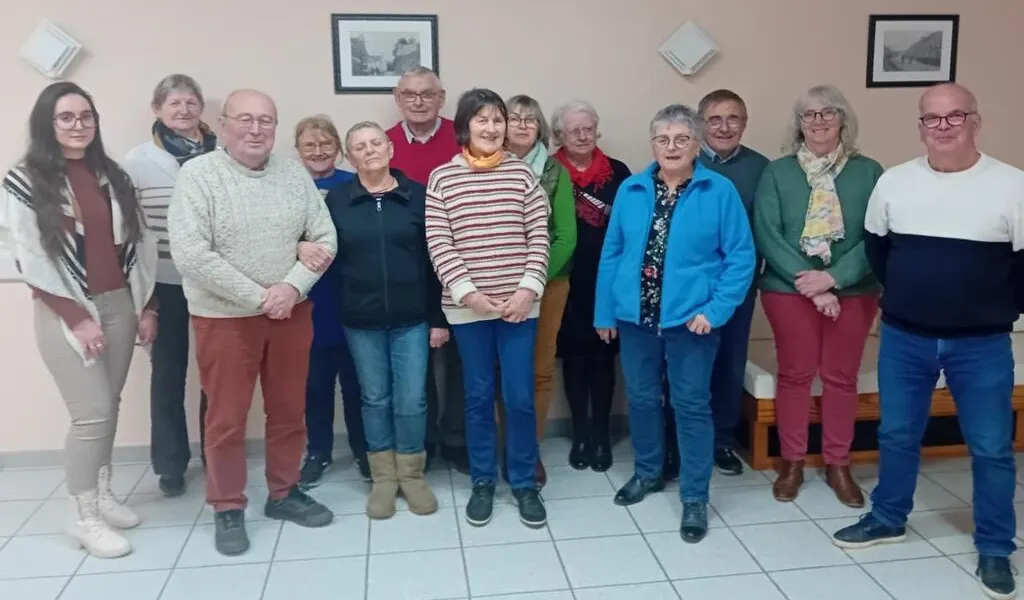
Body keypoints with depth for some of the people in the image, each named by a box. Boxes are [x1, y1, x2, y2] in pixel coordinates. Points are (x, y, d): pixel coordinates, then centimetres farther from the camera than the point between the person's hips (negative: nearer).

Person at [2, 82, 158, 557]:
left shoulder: (113, 177, 8)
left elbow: (138, 245, 9)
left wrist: (146, 306, 4)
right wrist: (77, 318, -13)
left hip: (120, 304, 5)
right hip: (66, 312, -4)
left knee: (108, 406, 10)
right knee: (93, 413, -6)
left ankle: (102, 494, 26)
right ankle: (82, 517, 11)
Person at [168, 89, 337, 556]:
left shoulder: (295, 173, 3)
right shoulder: (198, 175, -10)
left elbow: (324, 239, 2)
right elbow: (190, 254, -19)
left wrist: (292, 286, -14)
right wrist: (258, 297, -18)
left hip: (292, 312, 4)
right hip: (224, 317, -4)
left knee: (289, 410, 14)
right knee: (227, 418, 7)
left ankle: (284, 493, 32)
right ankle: (228, 508, 24)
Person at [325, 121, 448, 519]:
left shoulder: (418, 196, -1)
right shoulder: (336, 200, 1)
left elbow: (434, 260, -1)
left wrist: (438, 318, -3)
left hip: (412, 318, -1)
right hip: (361, 320, 1)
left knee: (412, 399, 2)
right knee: (375, 398, 11)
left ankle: (412, 474, 23)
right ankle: (383, 477, 26)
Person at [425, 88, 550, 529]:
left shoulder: (523, 174, 4)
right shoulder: (442, 178, 0)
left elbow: (539, 237, 1)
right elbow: (438, 243, -4)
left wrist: (529, 290, -10)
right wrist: (467, 293, -13)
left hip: (519, 304, 1)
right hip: (467, 306, 0)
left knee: (520, 398, 5)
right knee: (478, 397, 10)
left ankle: (525, 483, 22)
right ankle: (482, 482, 26)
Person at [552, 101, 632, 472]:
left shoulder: (618, 172, 3)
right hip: (567, 281, -1)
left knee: (603, 356, 8)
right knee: (574, 356, 8)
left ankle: (602, 433, 21)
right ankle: (580, 432, 23)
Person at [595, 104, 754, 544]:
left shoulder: (720, 191, -5)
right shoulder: (630, 190, 3)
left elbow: (741, 256, -7)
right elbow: (611, 254, 6)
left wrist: (716, 310, -14)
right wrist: (605, 311, 5)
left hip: (690, 318, -3)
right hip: (636, 316, 3)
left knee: (692, 405, 4)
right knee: (641, 399, 15)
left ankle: (695, 498, 17)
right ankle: (648, 472, 37)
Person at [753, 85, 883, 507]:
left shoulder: (868, 172, 1)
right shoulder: (777, 172, 0)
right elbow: (766, 234, -9)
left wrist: (833, 276, -18)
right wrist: (808, 283, -16)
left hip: (853, 292, 1)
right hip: (790, 291, -1)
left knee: (841, 378, 9)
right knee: (795, 375, 7)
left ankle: (838, 465, 23)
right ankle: (792, 462, 21)